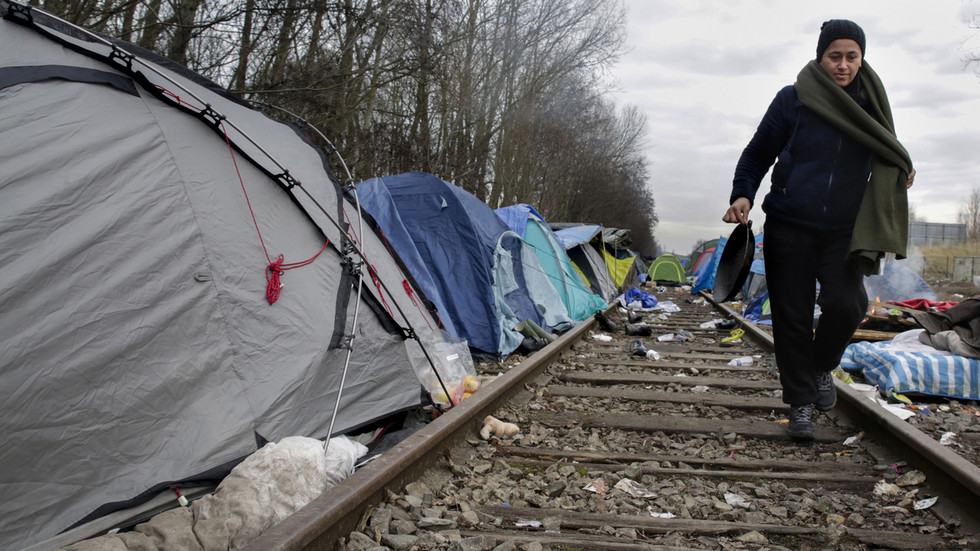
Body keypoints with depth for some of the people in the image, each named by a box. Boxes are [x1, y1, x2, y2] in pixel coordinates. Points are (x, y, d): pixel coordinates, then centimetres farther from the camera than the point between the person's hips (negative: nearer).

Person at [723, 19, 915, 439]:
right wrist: (743, 195, -14)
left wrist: (901, 171, 3)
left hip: (844, 231, 2)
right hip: (789, 228, -2)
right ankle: (800, 401, 17)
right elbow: (757, 155, 2)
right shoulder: (792, 100, -3)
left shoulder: (870, 104, 7)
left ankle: (822, 366, 13)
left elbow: (884, 158, 24)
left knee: (846, 304, -18)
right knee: (792, 318, 0)